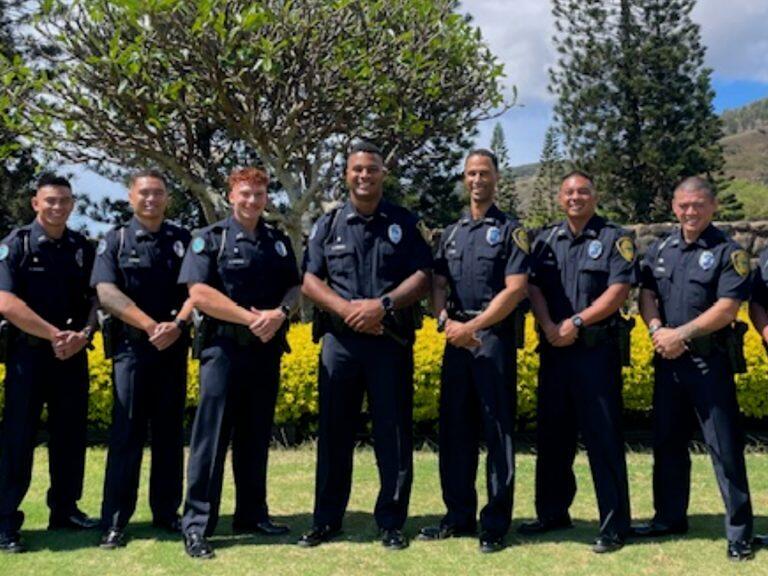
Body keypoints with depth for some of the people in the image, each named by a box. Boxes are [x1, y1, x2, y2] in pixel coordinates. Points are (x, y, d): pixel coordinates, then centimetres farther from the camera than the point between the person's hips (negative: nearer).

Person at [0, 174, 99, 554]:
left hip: (73, 354, 5)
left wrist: (84, 333, -10)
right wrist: (55, 334, -19)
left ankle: (65, 509, 22)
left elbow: (95, 299, 9)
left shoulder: (83, 248, 8)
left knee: (70, 435, 10)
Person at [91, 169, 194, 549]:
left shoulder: (183, 241, 9)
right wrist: (152, 325, -17)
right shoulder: (115, 241, 3)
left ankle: (166, 511, 16)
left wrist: (177, 324, -17)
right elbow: (107, 293, -9)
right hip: (131, 346, -2)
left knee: (170, 431, 7)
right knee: (126, 432, -3)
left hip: (173, 346, 2)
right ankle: (114, 521, 1)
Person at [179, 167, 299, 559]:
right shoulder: (210, 239, -2)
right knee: (211, 436, -5)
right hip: (223, 348, -5)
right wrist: (250, 317, -16)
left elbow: (295, 288, 11)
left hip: (266, 349, 5)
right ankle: (196, 524, 0)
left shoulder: (279, 241, 13)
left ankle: (252, 514, 22)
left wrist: (280, 312, -12)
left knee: (256, 436, 12)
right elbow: (199, 294, -12)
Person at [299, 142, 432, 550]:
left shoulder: (404, 223, 7)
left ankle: (391, 522, 13)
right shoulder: (328, 225, 9)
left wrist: (383, 305, -15)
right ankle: (326, 520, 17)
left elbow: (422, 277, 0)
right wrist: (346, 308, -14)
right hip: (340, 339, 1)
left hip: (391, 341, -1)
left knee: (393, 434, 2)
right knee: (334, 432, 6)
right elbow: (309, 281, 3)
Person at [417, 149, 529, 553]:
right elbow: (437, 285, 11)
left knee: (497, 430, -1)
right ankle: (458, 515, 18)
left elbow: (515, 289, -9)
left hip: (494, 336, -5)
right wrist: (445, 320, -9)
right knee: (455, 429, 8)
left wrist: (473, 326, -14)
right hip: (456, 337, 5)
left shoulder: (510, 231, 0)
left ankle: (495, 523, 6)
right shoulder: (451, 233, 16)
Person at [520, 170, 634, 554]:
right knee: (551, 436, 11)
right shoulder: (545, 240, 12)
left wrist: (577, 322, -17)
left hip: (597, 351, -5)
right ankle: (552, 513, 25)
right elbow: (534, 288, 4)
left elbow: (618, 291, -10)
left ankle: (614, 526, 6)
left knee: (603, 439, -2)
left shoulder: (614, 239, -1)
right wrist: (549, 326, -13)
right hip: (553, 351, 5)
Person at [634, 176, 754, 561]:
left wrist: (681, 333, -18)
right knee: (667, 442, 14)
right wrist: (657, 330, -13)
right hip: (668, 360, 6)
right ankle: (670, 518, 28)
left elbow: (727, 308, -14)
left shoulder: (729, 251, -6)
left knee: (724, 448, -1)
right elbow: (646, 295, 6)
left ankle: (739, 532, 9)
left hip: (709, 361, -5)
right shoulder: (659, 250, 11)